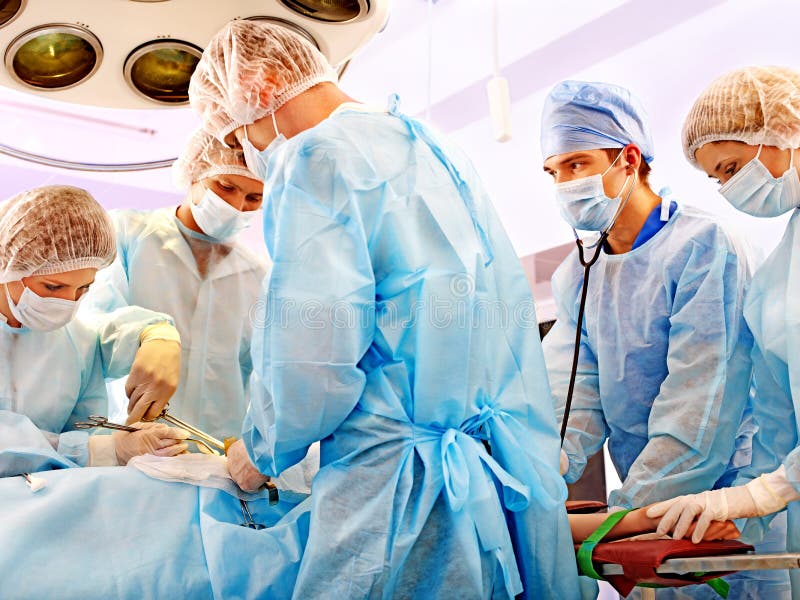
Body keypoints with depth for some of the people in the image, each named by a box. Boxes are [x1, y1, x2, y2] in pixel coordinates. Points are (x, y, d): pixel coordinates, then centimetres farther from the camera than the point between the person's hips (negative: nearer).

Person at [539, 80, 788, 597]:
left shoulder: (702, 245, -15)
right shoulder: (576, 276, 7)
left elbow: (698, 404, -22)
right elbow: (574, 388, -1)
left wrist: (626, 511, -25)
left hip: (726, 493, -5)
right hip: (643, 501, 6)